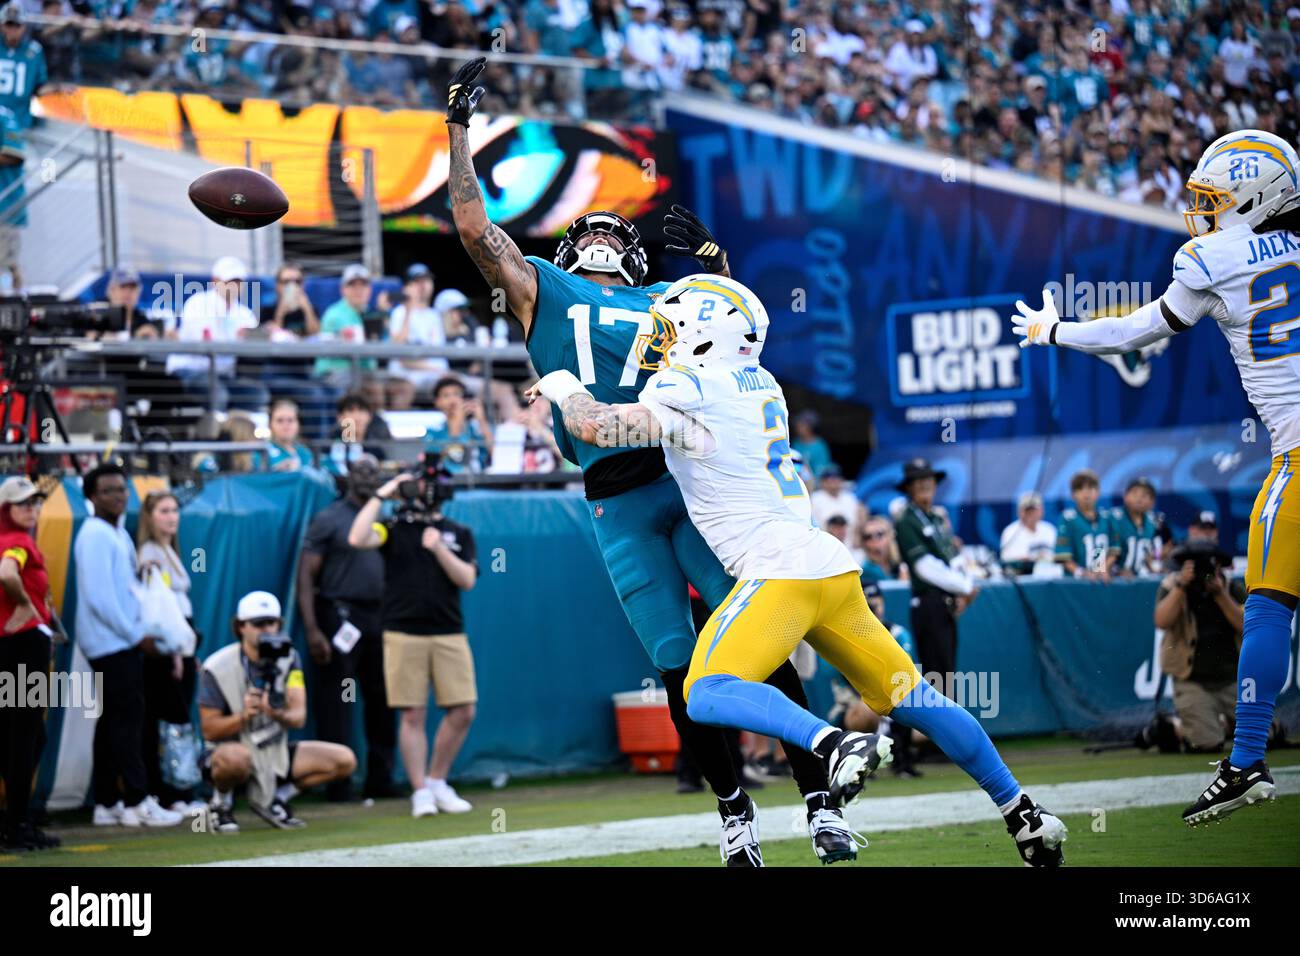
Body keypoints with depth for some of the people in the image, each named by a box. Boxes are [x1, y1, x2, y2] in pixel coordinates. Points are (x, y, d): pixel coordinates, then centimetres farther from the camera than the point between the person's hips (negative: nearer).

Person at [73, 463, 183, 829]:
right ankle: (137, 802, -10)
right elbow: (99, 596, -19)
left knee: (113, 722, 10)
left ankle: (107, 804, 13)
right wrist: (136, 635, -14)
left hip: (122, 641, 10)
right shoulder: (95, 536, -14)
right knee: (127, 719, -10)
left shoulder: (118, 534, 17)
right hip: (111, 643, -10)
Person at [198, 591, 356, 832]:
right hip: (228, 751, -5)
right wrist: (244, 716, -33)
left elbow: (299, 717, -12)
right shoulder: (217, 668, -14)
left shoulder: (287, 658, -1)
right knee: (235, 757, -42)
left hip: (275, 751, 5)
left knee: (344, 760, -7)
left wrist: (279, 715, -36)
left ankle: (275, 799, 8)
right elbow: (209, 730, -14)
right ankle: (221, 805, -8)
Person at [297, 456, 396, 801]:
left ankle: (379, 780, 17)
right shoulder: (329, 519, -2)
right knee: (336, 704, -4)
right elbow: (306, 576, -7)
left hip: (379, 618, 6)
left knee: (382, 702, 9)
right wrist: (312, 630, -16)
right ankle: (338, 783, -1)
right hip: (339, 614, -6)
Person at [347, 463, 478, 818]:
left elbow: (467, 579, 1)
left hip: (450, 635, 3)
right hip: (404, 634, -3)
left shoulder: (459, 534, 13)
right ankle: (421, 792, 3)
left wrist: (439, 549, -13)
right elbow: (357, 539, -13)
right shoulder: (394, 528, 7)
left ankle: (437, 781, 14)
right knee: (413, 715, -4)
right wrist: (380, 496, -7)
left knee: (463, 711, -3)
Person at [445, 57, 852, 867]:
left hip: (690, 479, 1)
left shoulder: (664, 301, 23)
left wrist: (712, 257, 17)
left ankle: (819, 802, -6)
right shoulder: (541, 290, 17)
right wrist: (460, 128, 11)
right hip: (618, 505, -1)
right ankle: (735, 812, 10)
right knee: (680, 669, -1)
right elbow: (475, 227, 11)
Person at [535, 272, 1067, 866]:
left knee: (706, 695, -16)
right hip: (831, 565, 9)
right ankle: (1023, 814, 20)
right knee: (909, 696, 16)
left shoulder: (686, 390, -6)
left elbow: (597, 428, -11)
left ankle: (837, 745, -35)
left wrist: (565, 389, 9)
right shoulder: (761, 386, 19)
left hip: (782, 569, -9)